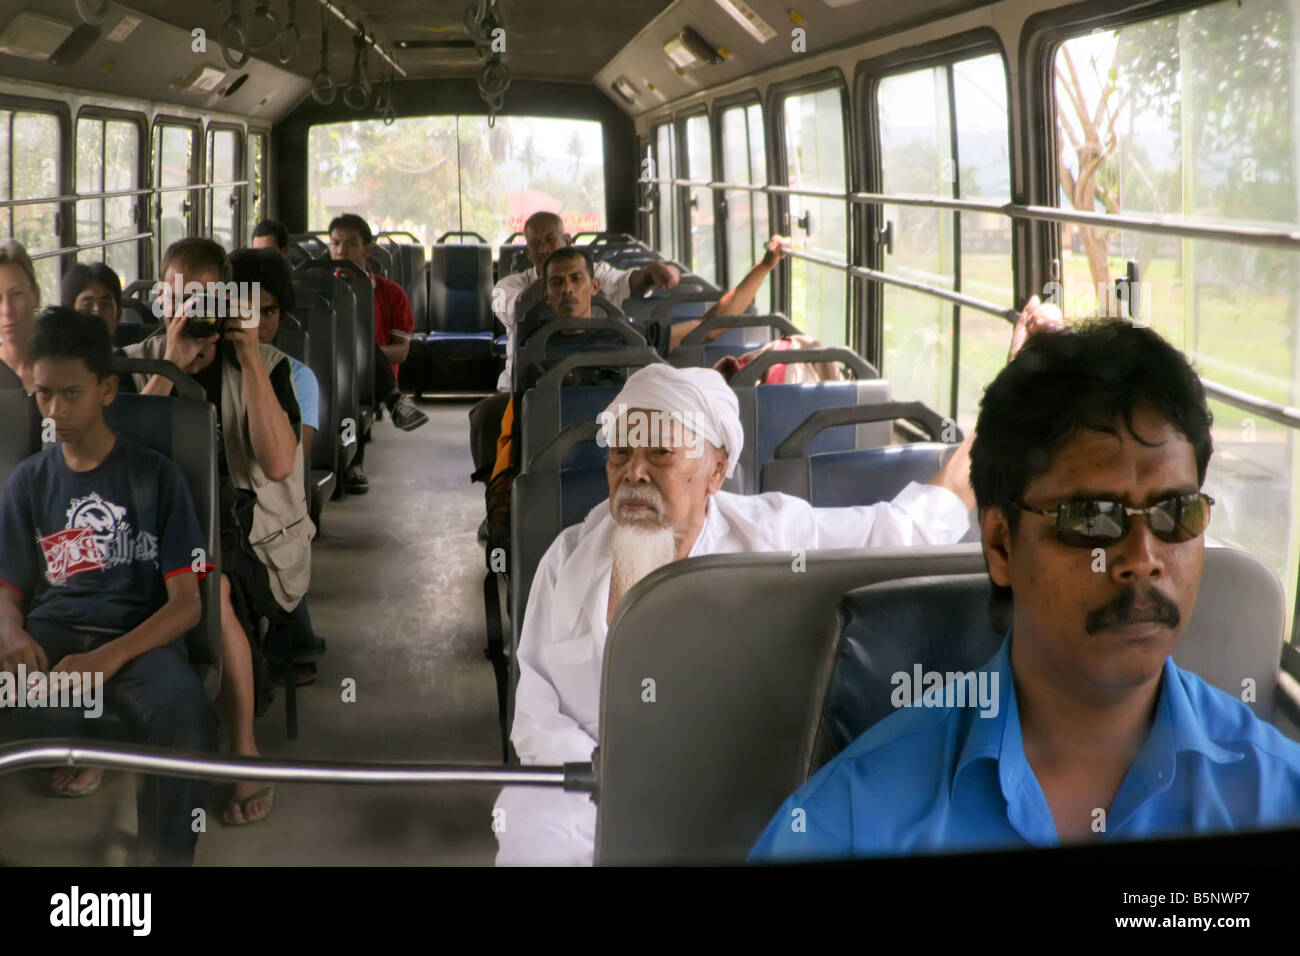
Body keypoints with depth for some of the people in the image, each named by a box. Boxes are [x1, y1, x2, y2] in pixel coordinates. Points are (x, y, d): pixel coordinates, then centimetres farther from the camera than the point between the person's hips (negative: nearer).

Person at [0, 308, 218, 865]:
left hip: (136, 636, -2)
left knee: (186, 715, -37)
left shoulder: (156, 476, 3)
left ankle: (163, 856, -17)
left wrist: (107, 659, -21)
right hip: (51, 632, 2)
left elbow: (186, 603, -2)